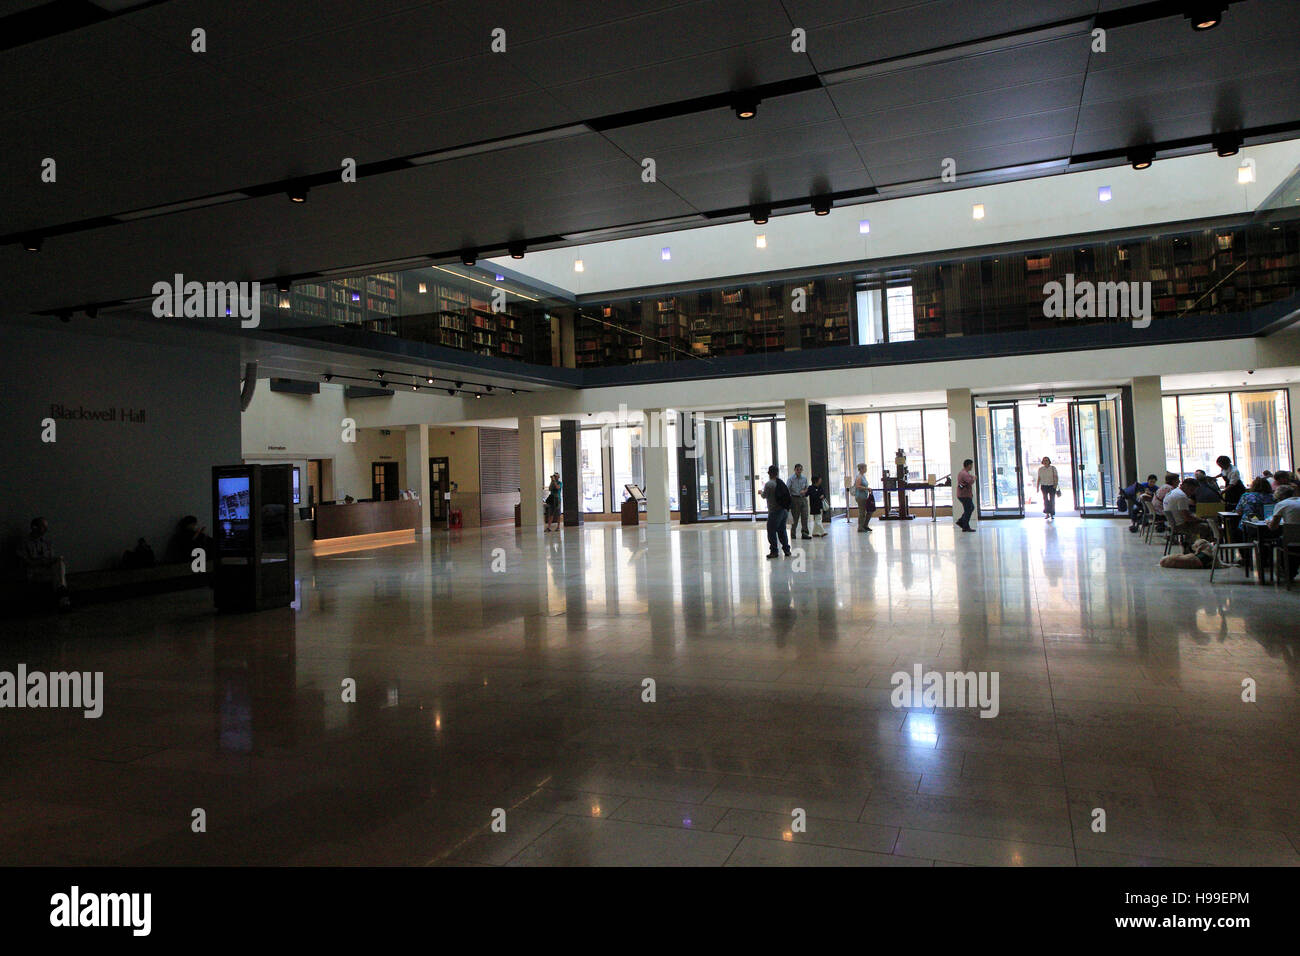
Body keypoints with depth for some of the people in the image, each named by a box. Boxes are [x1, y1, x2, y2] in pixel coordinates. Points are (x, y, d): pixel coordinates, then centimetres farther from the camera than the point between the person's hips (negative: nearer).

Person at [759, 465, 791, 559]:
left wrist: (761, 492, 15)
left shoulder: (769, 484, -13)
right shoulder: (782, 483, 8)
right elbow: (787, 494, 13)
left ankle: (774, 551, 0)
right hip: (784, 510, 7)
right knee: (782, 530, 16)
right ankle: (786, 549, 18)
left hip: (775, 511, -7)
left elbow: (764, 496, -4)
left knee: (771, 531, 0)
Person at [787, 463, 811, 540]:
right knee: (795, 517, 3)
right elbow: (787, 488, -14)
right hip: (795, 498, -4)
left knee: (805, 516, -3)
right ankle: (793, 534, 14)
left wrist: (804, 491, -4)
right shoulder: (791, 478, -6)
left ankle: (805, 533, -1)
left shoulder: (804, 478, 8)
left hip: (803, 498, 4)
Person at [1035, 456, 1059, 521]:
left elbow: (1056, 477, -6)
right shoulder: (1040, 469, 5)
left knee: (1052, 500, 1)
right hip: (1044, 486, 1)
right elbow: (1038, 478, 9)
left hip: (1052, 486, -1)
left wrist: (1056, 484, -20)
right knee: (1045, 500, -11)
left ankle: (1052, 514, 12)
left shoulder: (1053, 468, 0)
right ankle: (1047, 513, -11)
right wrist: (1037, 487, 4)